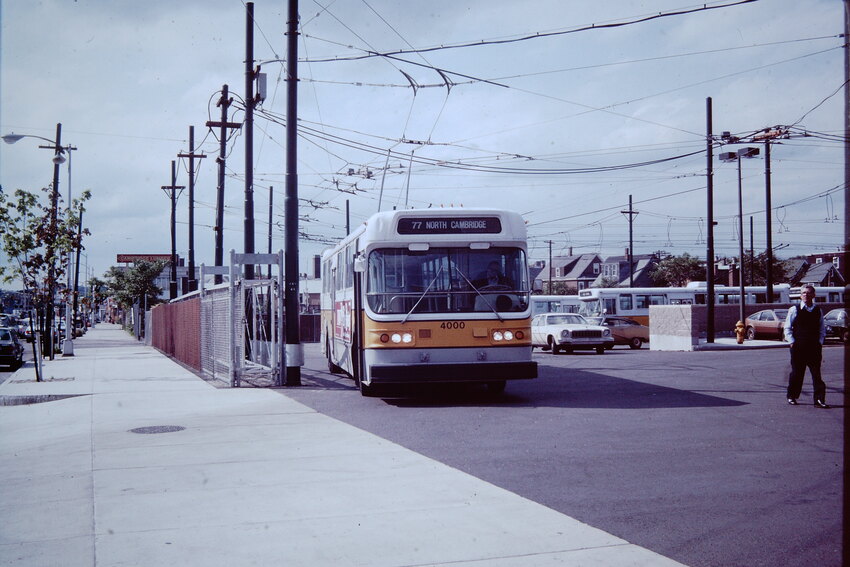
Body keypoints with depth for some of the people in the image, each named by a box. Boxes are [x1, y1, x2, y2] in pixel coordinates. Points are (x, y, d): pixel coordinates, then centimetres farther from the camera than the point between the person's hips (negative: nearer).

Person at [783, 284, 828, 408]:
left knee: (816, 373, -1)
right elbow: (787, 328, 2)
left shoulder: (818, 311, 9)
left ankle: (819, 399, -2)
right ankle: (792, 396, 20)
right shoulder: (794, 310, 0)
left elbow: (822, 328, 16)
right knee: (796, 373, 6)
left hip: (814, 347, 2)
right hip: (798, 347, -2)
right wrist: (792, 342, -5)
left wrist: (820, 342, 4)